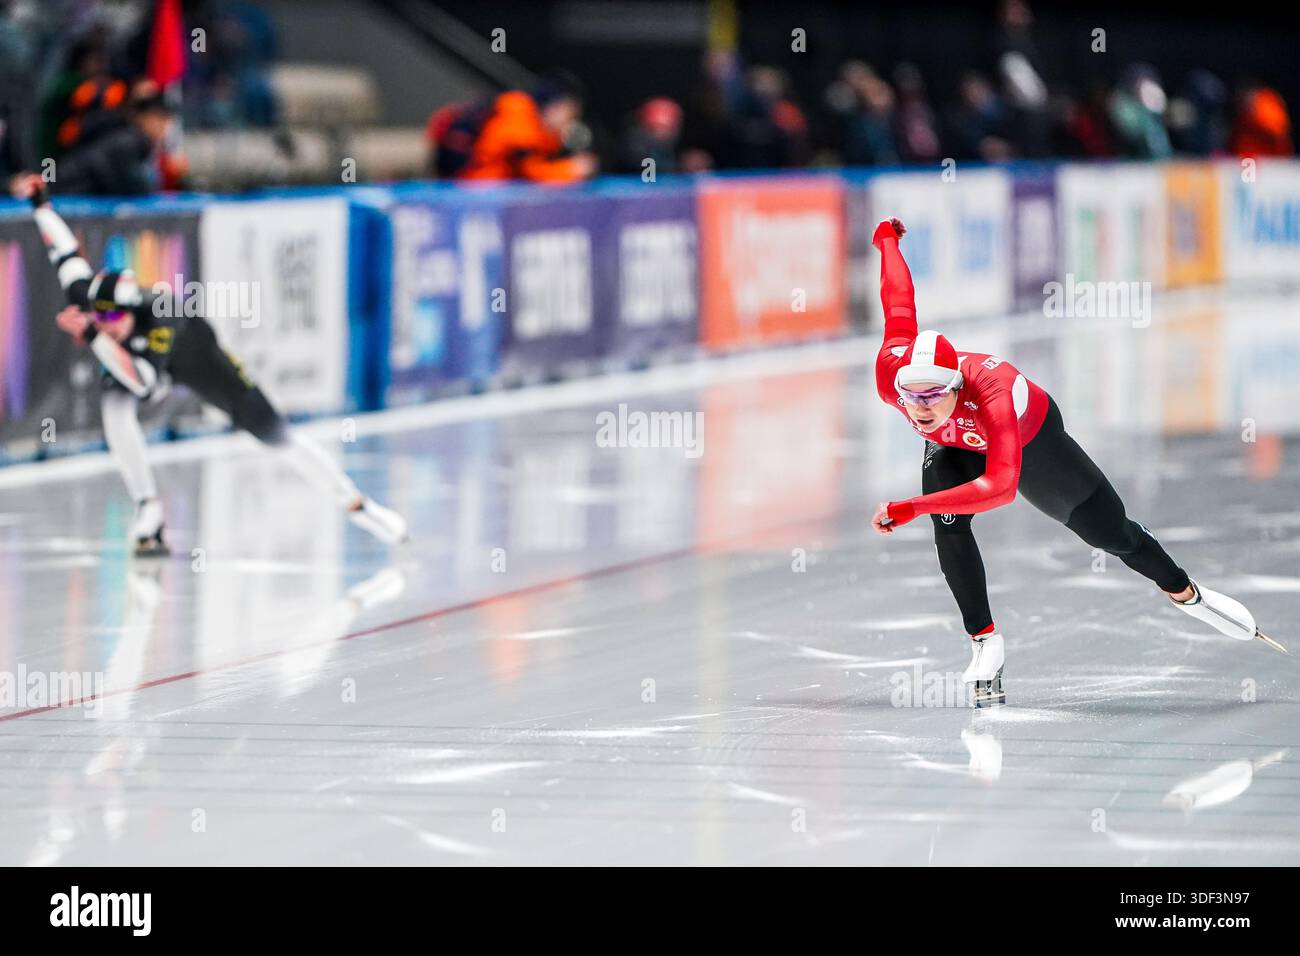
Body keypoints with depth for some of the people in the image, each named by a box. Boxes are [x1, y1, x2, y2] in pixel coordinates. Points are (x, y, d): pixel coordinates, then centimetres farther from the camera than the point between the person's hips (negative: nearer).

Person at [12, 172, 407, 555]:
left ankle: (355, 502, 8)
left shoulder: (158, 322, -46)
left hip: (191, 350, -4)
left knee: (271, 430, -6)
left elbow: (140, 382, -56)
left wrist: (92, 336, -63)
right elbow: (67, 251, -17)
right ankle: (148, 509, -16)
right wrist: (41, 204, -21)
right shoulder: (84, 297, -33)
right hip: (131, 357, 4)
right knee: (115, 405, -32)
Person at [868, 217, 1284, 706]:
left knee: (1110, 532, 12)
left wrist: (910, 508, -66)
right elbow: (899, 304, -19)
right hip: (954, 446, 3)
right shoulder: (891, 375, -38)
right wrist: (887, 241, 1)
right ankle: (985, 642, -10)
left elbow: (1001, 486, -61)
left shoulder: (991, 391, -51)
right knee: (948, 523, -27)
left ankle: (1183, 591, 43)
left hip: (1032, 436, -3)